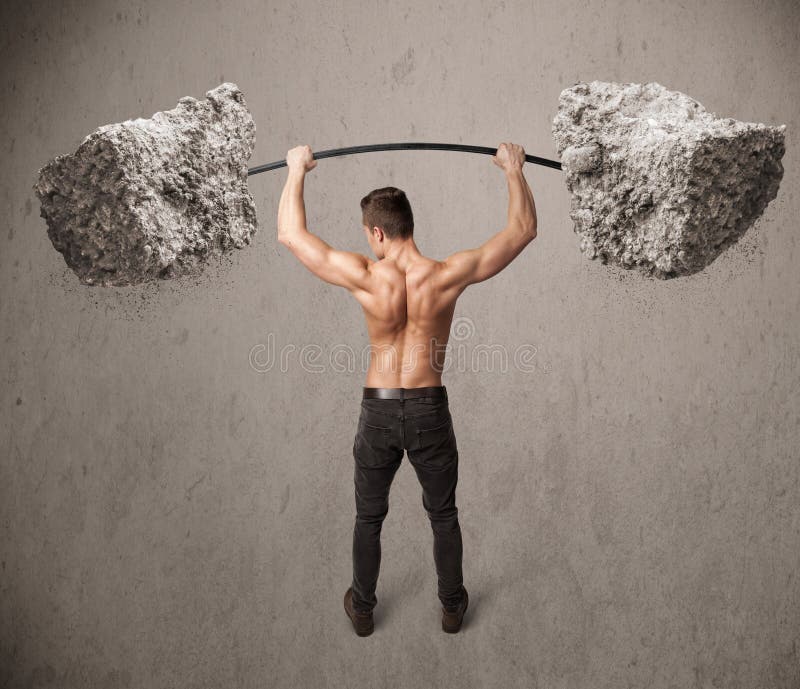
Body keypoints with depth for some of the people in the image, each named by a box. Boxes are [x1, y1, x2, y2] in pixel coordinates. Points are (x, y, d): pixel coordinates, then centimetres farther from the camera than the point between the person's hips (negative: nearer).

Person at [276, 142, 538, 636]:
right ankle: (453, 606, 39)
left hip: (378, 411, 0)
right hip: (429, 410, 1)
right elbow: (524, 228, -3)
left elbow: (291, 233, -4)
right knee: (443, 515, 22)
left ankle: (362, 609, 39)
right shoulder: (448, 276, -14)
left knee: (369, 517, 21)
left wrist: (297, 171, 8)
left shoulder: (364, 278, -16)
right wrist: (514, 169, 9)